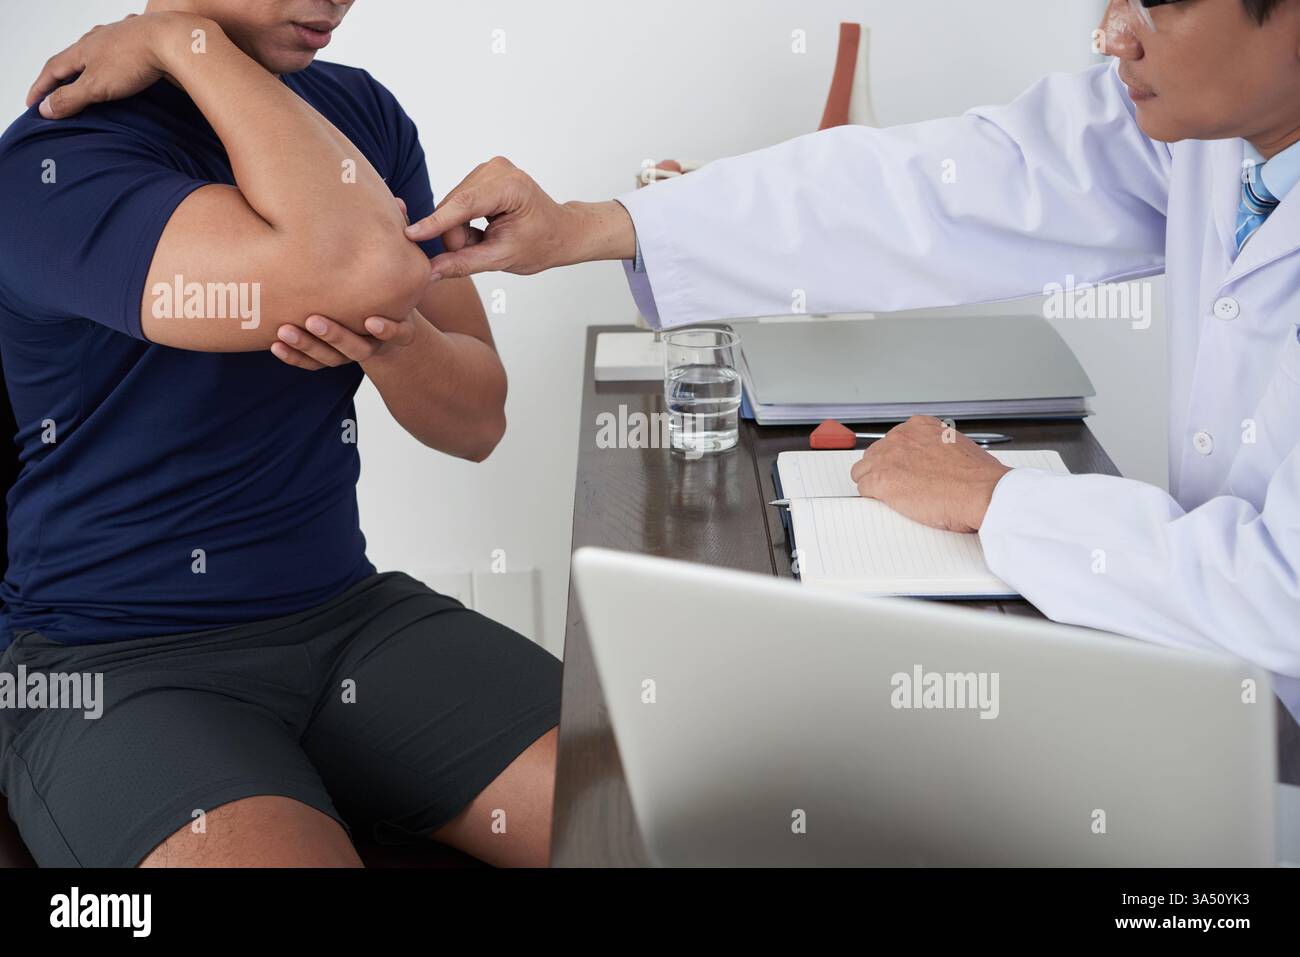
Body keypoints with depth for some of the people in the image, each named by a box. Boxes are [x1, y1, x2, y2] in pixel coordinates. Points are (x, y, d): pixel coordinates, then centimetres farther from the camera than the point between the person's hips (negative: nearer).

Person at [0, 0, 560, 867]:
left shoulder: (364, 115, 7)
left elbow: (477, 421, 6)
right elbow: (361, 265, -31)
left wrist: (389, 339, -16)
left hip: (349, 615, 6)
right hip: (116, 661, -5)